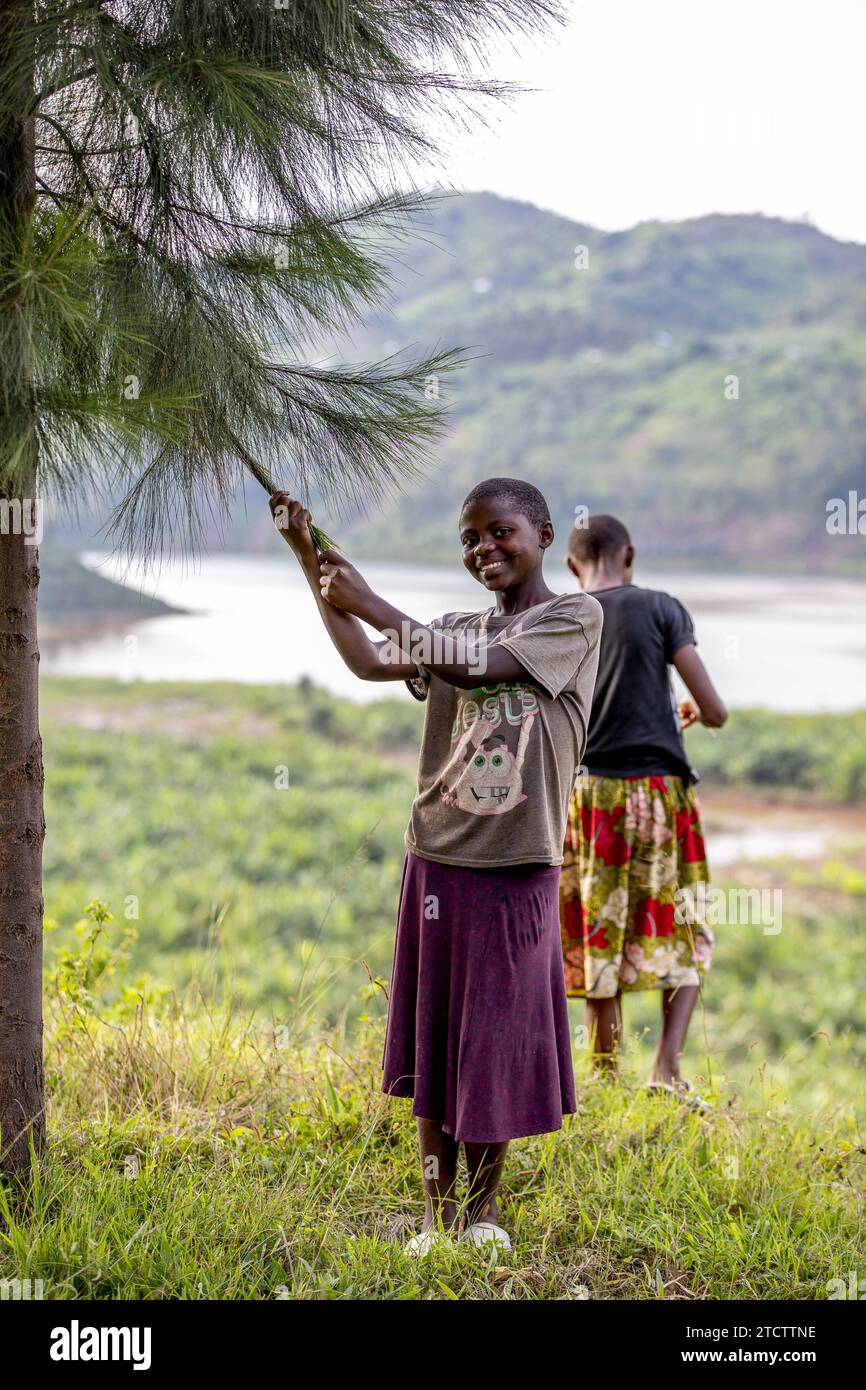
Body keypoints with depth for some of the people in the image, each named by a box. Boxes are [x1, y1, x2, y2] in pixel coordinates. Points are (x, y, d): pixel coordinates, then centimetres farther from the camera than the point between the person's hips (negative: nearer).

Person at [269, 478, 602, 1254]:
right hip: (439, 860, 4)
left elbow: (475, 668, -16)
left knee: (499, 1042, 5)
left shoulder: (575, 617, -4)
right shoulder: (459, 629, 13)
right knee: (434, 1044, 6)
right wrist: (309, 559, -1)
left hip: (517, 869, -4)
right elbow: (369, 665, 0)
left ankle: (482, 1209, 22)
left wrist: (367, 601, -12)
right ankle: (438, 1218, 16)